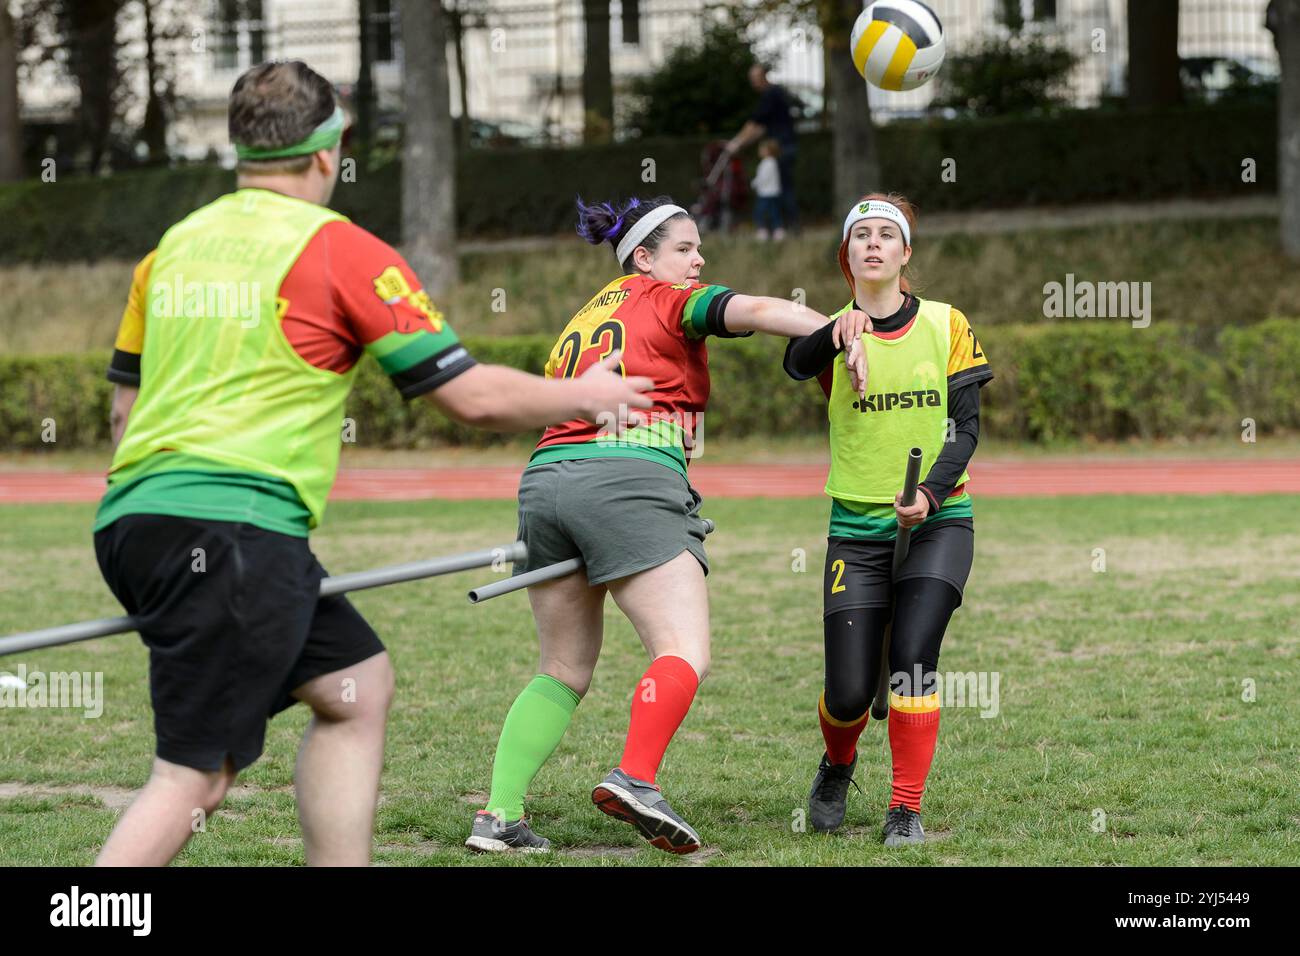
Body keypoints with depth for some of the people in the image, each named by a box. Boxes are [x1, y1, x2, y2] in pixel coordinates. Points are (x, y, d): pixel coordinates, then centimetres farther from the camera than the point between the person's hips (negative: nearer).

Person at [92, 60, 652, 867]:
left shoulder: (175, 246, 17)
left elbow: (126, 406, 24)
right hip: (233, 535, -8)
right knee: (199, 774, -10)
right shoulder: (344, 252, -3)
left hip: (136, 522, 8)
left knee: (358, 686, 19)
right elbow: (475, 398, -1)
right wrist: (584, 396, 16)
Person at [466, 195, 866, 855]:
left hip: (545, 479, 7)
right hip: (628, 477, -7)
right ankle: (634, 778, -36)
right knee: (685, 652, -13)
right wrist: (832, 325, -19)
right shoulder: (671, 302, 9)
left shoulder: (580, 321, 28)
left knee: (564, 671, 16)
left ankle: (498, 814, 7)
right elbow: (752, 311, -8)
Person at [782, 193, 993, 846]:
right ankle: (837, 766, 31)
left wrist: (930, 493, -18)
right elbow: (796, 362, -23)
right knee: (849, 693, -4)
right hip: (858, 527, 0)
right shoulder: (834, 333, 1)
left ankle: (907, 809, -7)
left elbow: (967, 425, -1)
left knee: (911, 654, -20)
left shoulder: (945, 325, 2)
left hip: (938, 523, 0)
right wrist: (839, 337, -46)